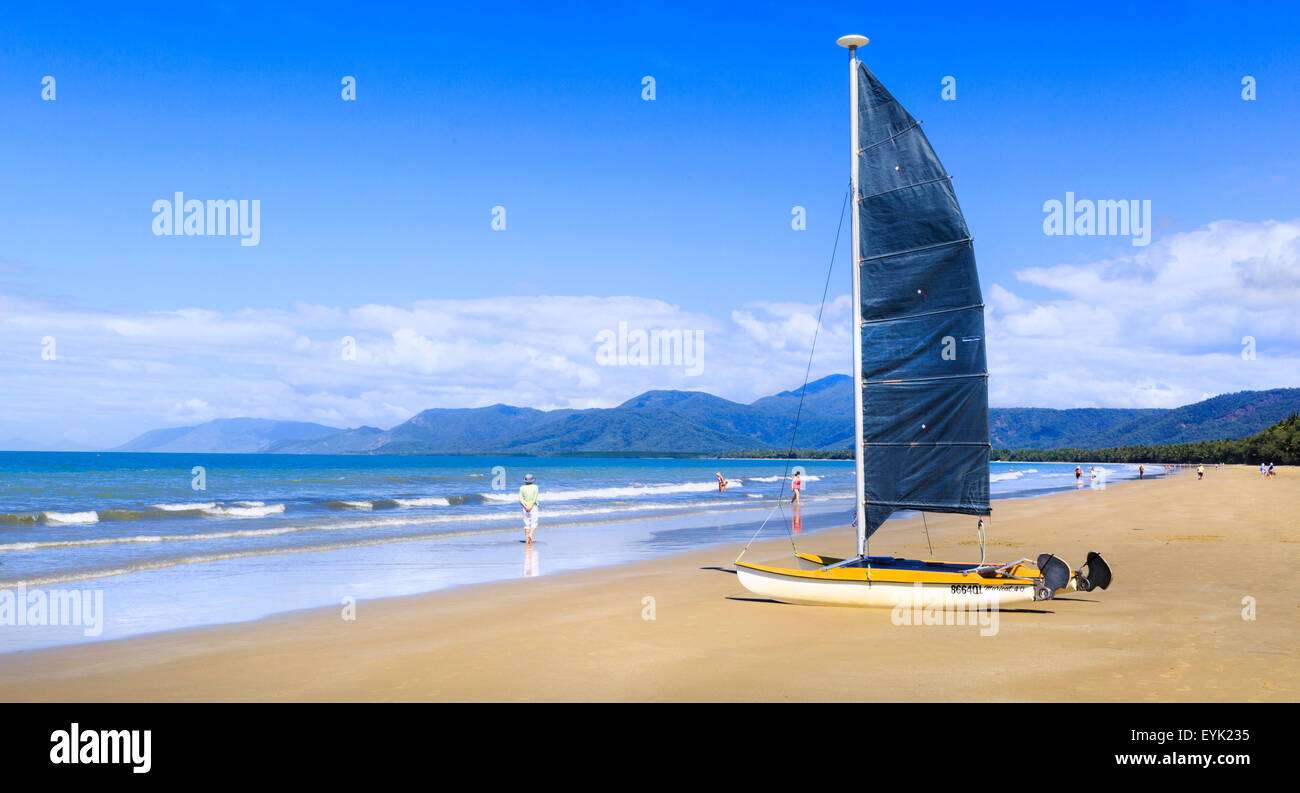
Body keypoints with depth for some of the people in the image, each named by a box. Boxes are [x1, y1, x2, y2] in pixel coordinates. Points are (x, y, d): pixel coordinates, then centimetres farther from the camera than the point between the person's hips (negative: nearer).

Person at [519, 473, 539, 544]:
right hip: (533, 507, -2)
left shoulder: (522, 488, 3)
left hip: (525, 508, 2)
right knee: (534, 523, 2)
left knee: (526, 524, 8)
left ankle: (527, 539, 3)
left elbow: (520, 499, -6)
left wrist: (526, 507, -10)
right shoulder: (535, 487, -2)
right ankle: (530, 534, -21)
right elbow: (535, 498, -12)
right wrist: (530, 507, -15)